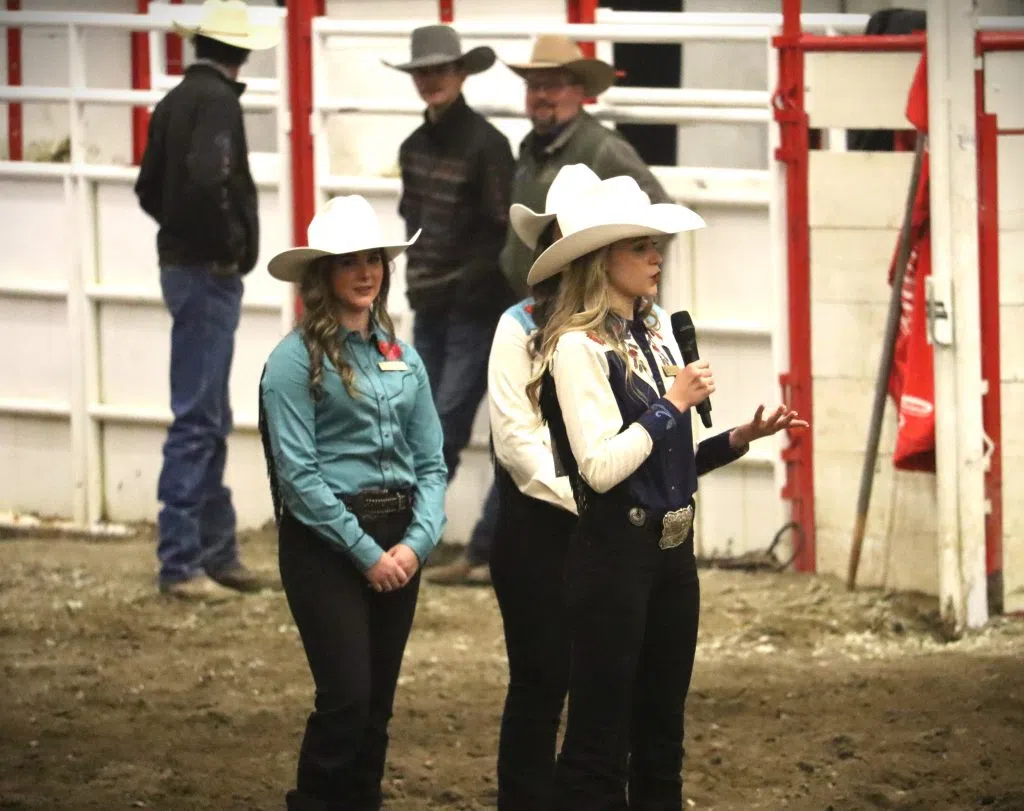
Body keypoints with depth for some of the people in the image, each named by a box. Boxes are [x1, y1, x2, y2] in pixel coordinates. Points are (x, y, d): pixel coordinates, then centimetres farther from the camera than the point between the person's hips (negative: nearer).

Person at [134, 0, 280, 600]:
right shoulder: (216, 100, -14)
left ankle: (219, 554, 22)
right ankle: (180, 564, -6)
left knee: (210, 421, 15)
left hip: (184, 265, 10)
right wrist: (230, 241, -16)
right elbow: (208, 179, -28)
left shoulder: (177, 100, 12)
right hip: (209, 274, -10)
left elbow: (150, 187, 17)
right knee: (198, 420, -7)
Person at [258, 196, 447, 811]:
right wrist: (366, 552, -13)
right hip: (326, 544, -6)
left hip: (398, 543, 6)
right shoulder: (298, 359, -7)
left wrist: (417, 542, -6)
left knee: (378, 703, 8)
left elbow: (431, 461, 10)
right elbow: (298, 473, -12)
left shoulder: (402, 358, 11)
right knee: (347, 696, -12)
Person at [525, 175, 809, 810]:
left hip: (672, 547, 8)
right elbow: (601, 467, -20)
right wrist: (672, 405, -13)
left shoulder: (657, 335, 12)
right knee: (600, 741, -3)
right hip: (615, 550, -8)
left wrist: (740, 440, 5)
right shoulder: (580, 347, -12)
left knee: (661, 737, 12)